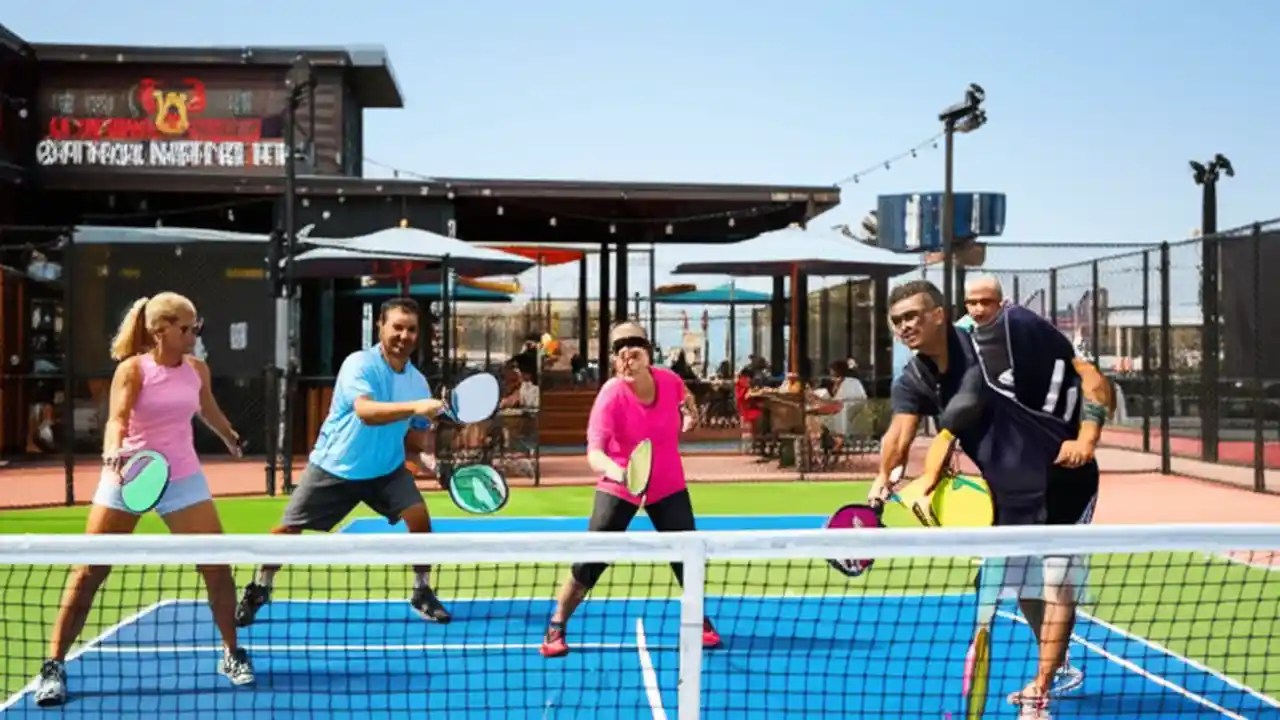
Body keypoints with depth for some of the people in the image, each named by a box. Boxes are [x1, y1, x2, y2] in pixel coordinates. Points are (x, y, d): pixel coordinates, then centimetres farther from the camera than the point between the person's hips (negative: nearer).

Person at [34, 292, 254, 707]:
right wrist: (113, 455, -43)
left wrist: (232, 439, 40)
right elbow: (116, 420, -23)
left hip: (183, 479, 3)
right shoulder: (133, 369, -10)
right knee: (89, 572, -1)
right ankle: (54, 665, 12)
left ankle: (232, 654, 15)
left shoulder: (198, 370, 3)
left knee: (217, 565, -2)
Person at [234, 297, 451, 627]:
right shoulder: (359, 363, -20)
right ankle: (258, 591, 28)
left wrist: (427, 456, -16)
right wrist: (415, 407, -50)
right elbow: (366, 411, -38)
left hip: (386, 469, 3)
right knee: (288, 529, 3)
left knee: (419, 517, -14)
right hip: (334, 466, -3)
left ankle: (422, 593, 5)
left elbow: (415, 436, 6)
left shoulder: (418, 382, -4)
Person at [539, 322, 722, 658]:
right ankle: (556, 627, 15)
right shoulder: (611, 394, -23)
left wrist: (688, 421, -14)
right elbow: (594, 451, -34)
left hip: (667, 487, 3)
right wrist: (613, 470, -55)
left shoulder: (671, 381, -12)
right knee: (590, 562, -3)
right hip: (619, 488, -3)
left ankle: (700, 621, 32)